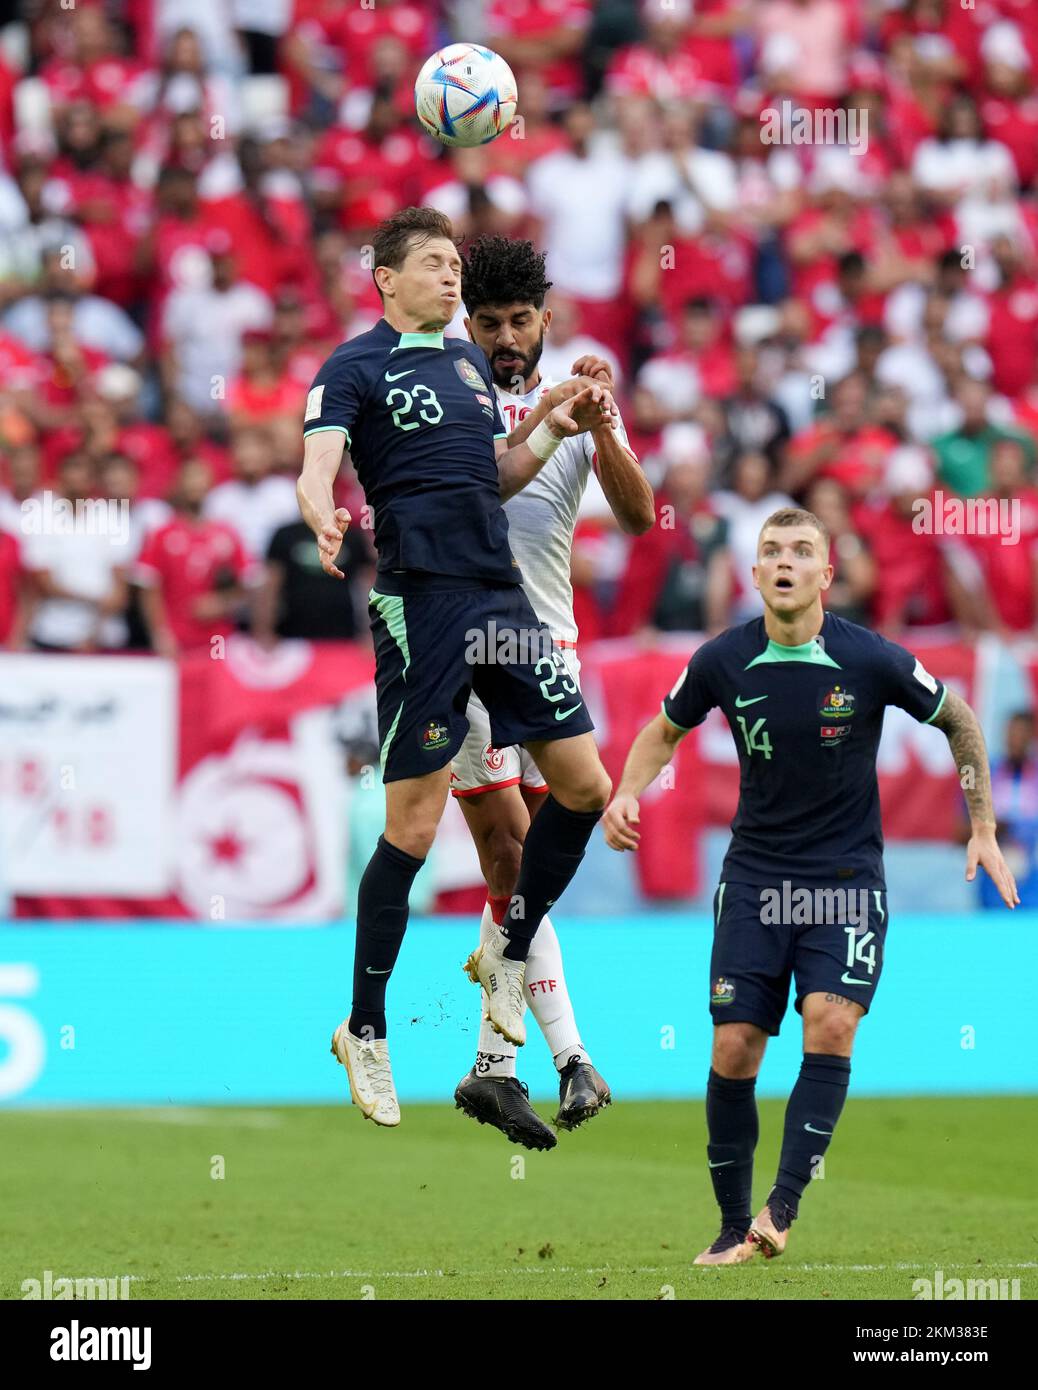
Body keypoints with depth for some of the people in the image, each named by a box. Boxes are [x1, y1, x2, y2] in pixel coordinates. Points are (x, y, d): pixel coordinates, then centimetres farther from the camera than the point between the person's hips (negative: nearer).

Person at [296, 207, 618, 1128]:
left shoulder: (470, 360, 18)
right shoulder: (354, 368, -3)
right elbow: (317, 470, -17)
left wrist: (557, 429, 8)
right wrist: (327, 521, -38)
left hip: (503, 595, 7)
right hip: (421, 600, -7)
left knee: (584, 785, 5)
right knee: (415, 825, -7)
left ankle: (508, 952, 26)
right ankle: (365, 1033, 3)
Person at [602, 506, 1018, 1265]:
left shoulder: (872, 660, -12)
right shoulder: (722, 661, -7)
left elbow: (959, 721, 5)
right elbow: (665, 730, 14)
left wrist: (983, 832, 6)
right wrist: (626, 795, -5)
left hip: (847, 879, -2)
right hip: (755, 876, 2)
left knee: (830, 1024, -22)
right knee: (733, 1050, -4)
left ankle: (784, 1205, -20)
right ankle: (735, 1228, 8)